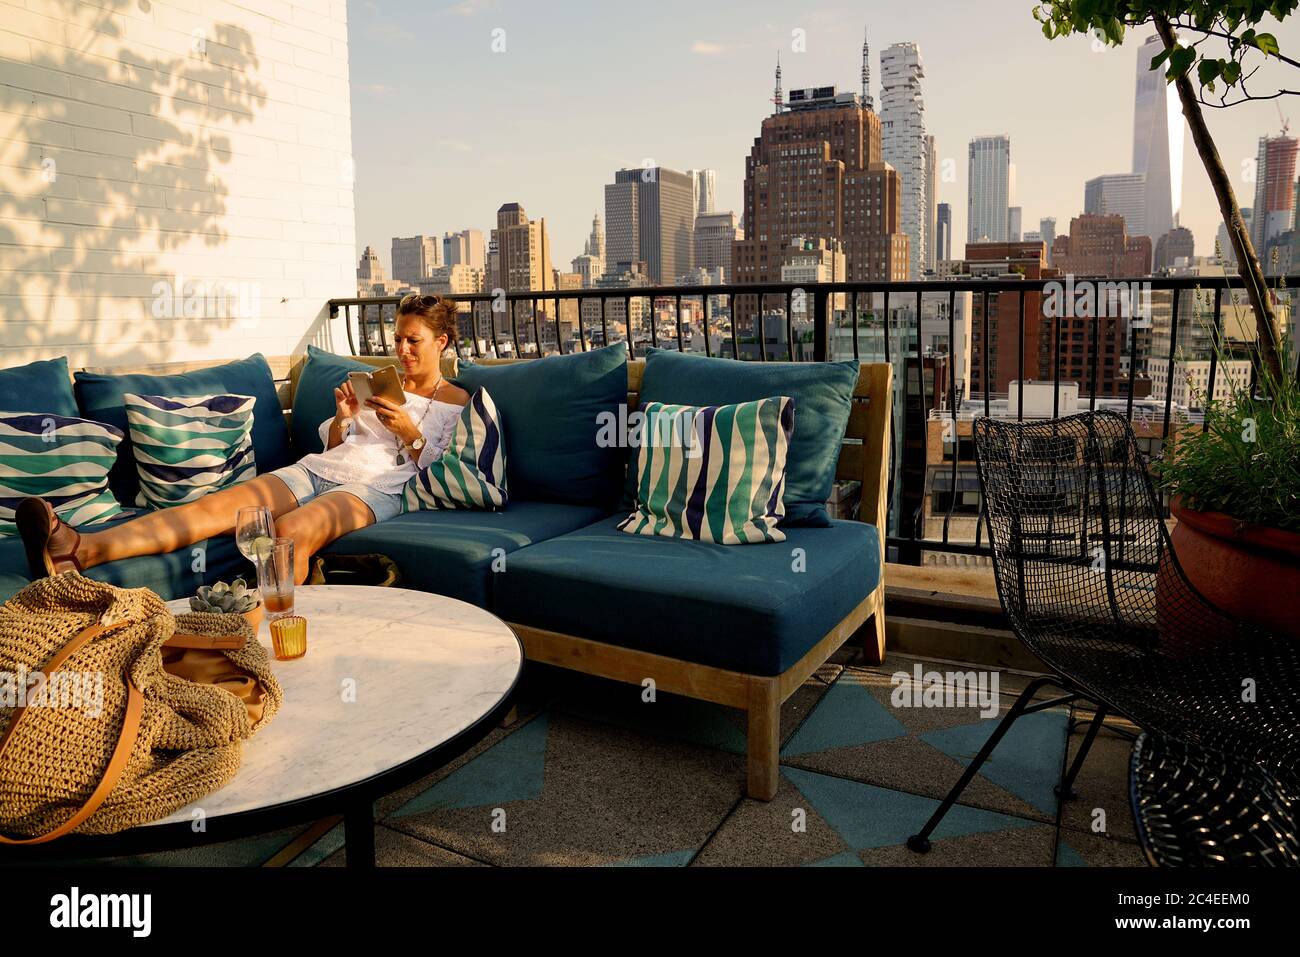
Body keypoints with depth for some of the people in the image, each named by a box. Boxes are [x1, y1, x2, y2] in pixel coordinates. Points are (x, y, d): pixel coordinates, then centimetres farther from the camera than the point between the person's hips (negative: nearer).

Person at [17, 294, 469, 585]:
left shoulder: (456, 402, 10)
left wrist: (410, 432, -14)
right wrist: (342, 418, 3)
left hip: (377, 486, -5)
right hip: (318, 469, 6)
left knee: (293, 529, -40)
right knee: (216, 505, -21)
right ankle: (81, 549, -39)